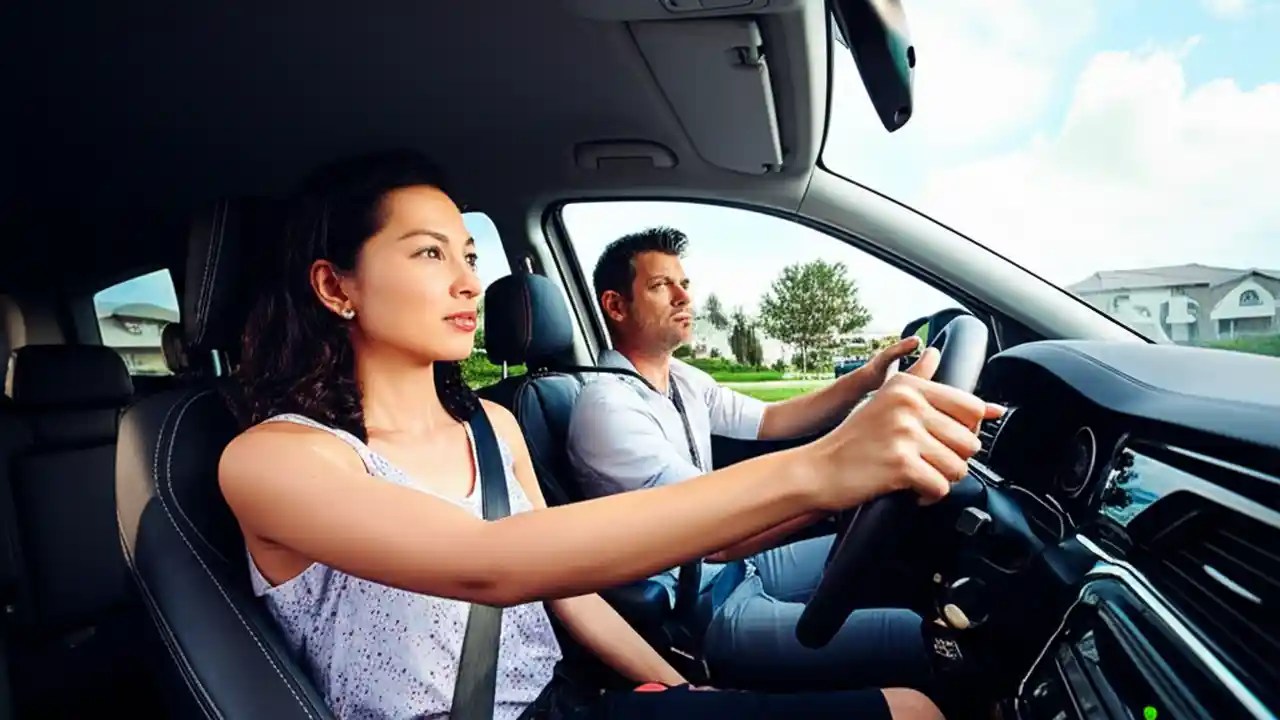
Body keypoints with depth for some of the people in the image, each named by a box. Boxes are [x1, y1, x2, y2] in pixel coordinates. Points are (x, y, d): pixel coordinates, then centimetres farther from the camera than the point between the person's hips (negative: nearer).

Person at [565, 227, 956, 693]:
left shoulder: (682, 379, 6)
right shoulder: (607, 407, -24)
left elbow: (770, 421, 13)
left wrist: (866, 379, -1)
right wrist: (848, 473, -38)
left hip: (733, 566, 10)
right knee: (924, 639, -20)